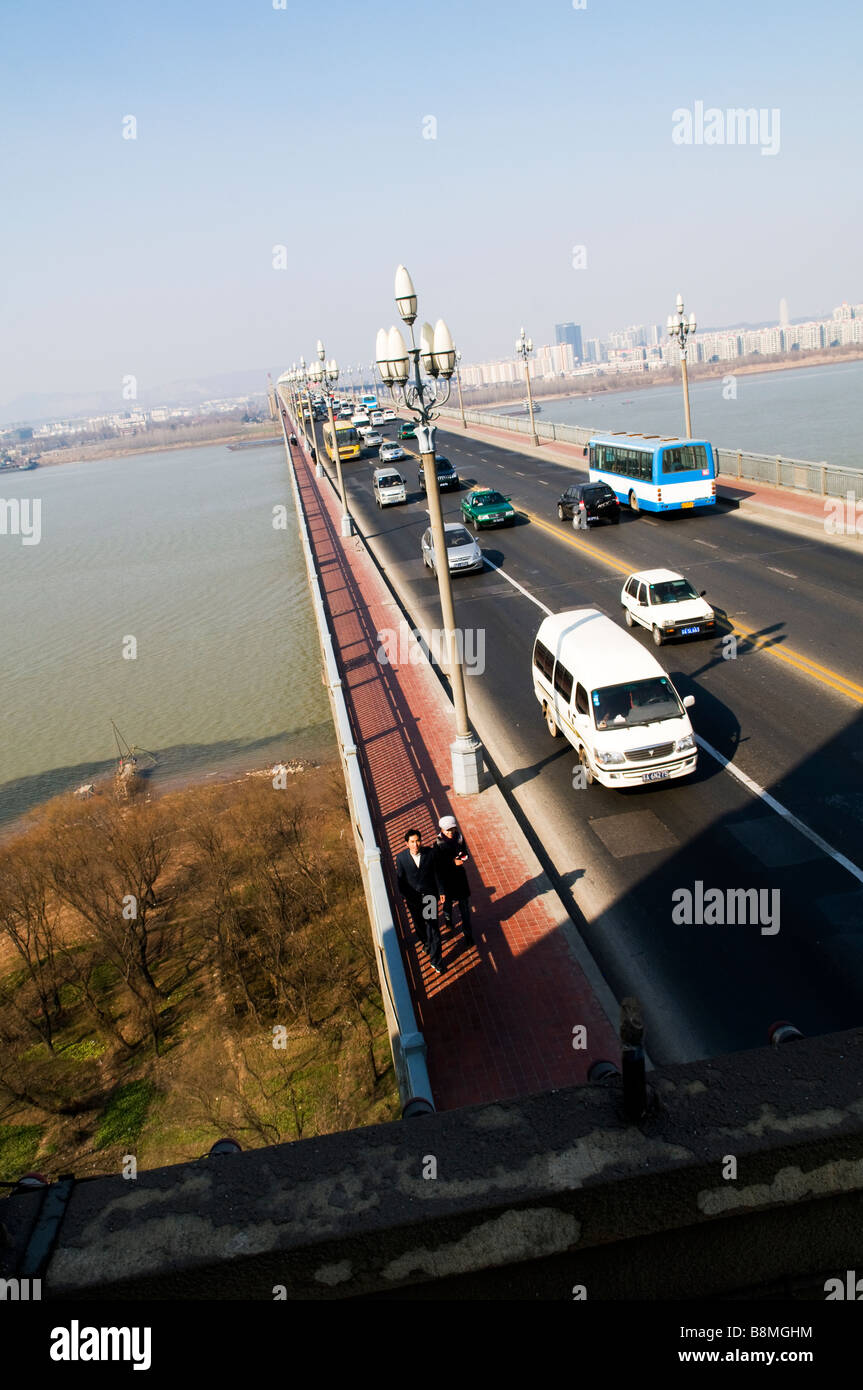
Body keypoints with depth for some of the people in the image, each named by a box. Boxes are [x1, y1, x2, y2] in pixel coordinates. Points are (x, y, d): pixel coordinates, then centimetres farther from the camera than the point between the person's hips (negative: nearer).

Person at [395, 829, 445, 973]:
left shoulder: (430, 853, -13)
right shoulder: (401, 858, -14)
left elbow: (436, 873, -3)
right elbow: (400, 879, -2)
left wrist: (441, 891, 0)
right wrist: (404, 895, -3)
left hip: (429, 896, -1)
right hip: (413, 898, 1)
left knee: (433, 927, -1)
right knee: (419, 925, 21)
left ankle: (436, 960, 11)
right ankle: (426, 943, 51)